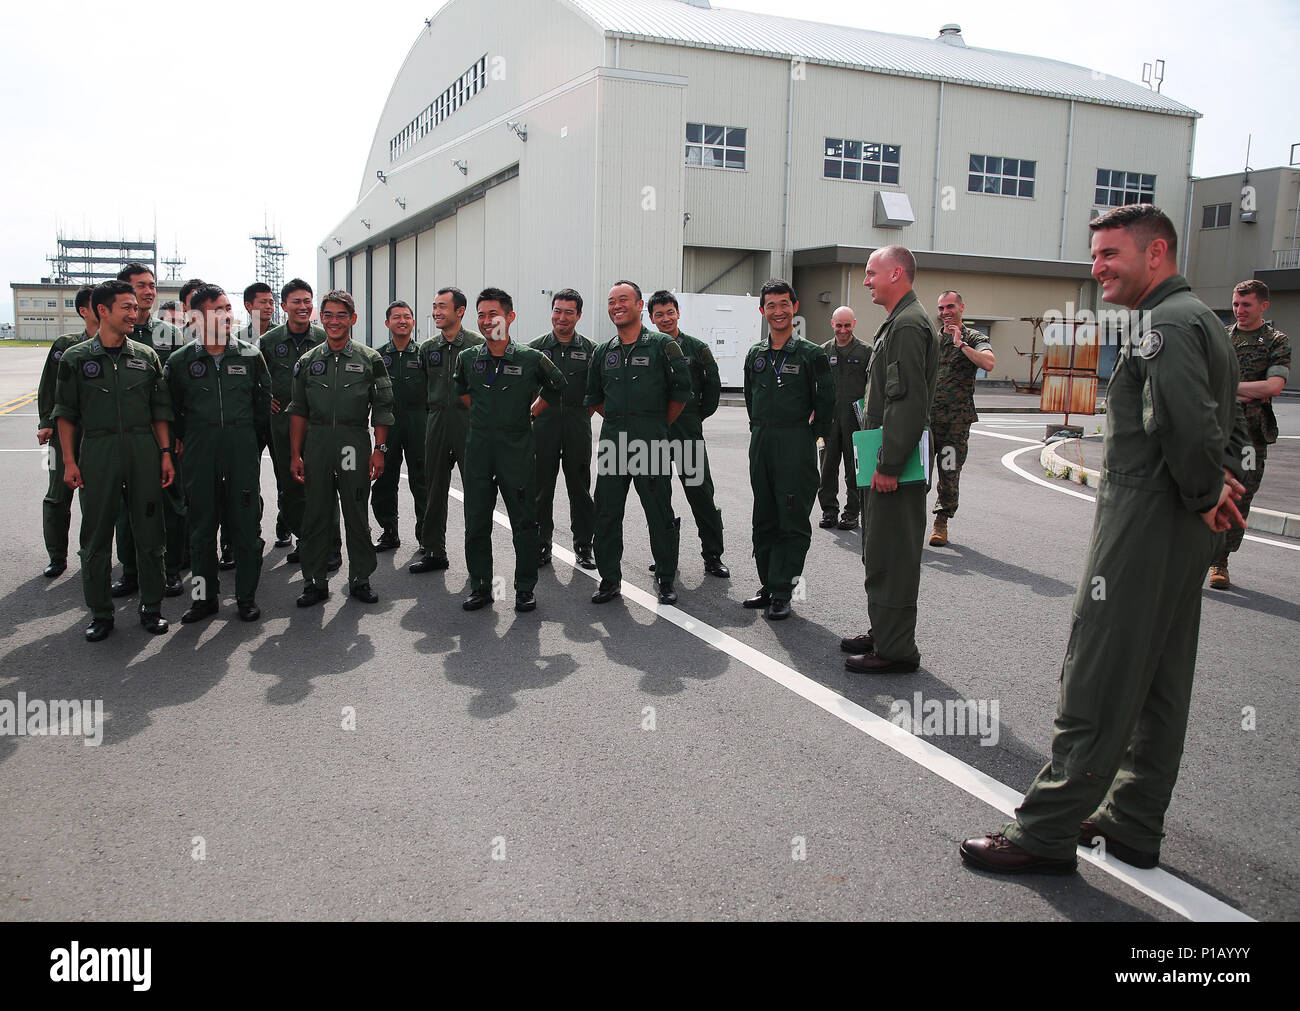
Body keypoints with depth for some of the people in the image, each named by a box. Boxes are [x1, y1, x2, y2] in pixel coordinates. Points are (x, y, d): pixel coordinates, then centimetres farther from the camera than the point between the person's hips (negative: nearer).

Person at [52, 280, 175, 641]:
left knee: (149, 532, 5)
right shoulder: (76, 358, 3)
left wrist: (166, 454, 4)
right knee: (96, 536, 3)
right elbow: (65, 412, 4)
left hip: (143, 448, 2)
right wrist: (69, 461, -2)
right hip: (97, 449, -2)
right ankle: (100, 613, 15)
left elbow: (160, 409, 11)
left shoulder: (146, 356, 8)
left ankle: (151, 607, 18)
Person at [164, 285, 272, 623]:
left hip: (243, 450, 0)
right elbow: (171, 409, 12)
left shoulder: (250, 356, 5)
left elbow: (263, 404, 10)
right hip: (200, 453, 0)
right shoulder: (180, 361, 4)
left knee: (246, 523, 2)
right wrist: (183, 440, 8)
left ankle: (246, 596, 13)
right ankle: (205, 595, 18)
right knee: (201, 525, 7)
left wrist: (252, 443, 9)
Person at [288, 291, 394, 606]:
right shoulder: (308, 361, 10)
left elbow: (381, 409, 2)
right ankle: (315, 582, 15)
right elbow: (298, 411, 10)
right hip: (317, 442, 2)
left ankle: (360, 578, 17)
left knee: (357, 514, 5)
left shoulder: (370, 360, 3)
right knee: (316, 514, 6)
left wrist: (379, 449, -6)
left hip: (355, 442, -2)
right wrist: (295, 455, 4)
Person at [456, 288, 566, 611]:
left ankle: (525, 588, 14)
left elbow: (556, 387, 12)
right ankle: (480, 586, 18)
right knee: (476, 521, 6)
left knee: (524, 522, 2)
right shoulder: (467, 358, 4)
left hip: (518, 448, -3)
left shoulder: (531, 359, -5)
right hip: (478, 448, 3)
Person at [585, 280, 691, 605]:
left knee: (659, 512, 2)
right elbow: (593, 396, 24)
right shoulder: (603, 352, 13)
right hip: (612, 441, 4)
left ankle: (666, 579, 14)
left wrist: (660, 425, 7)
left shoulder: (661, 345, 0)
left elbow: (681, 391, 3)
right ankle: (609, 579, 16)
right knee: (606, 512, 5)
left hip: (652, 442, -4)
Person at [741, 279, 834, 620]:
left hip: (796, 446, -5)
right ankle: (767, 586, 20)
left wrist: (809, 434, 0)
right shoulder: (755, 355, 11)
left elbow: (825, 401, 0)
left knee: (793, 523, -2)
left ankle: (782, 593, 3)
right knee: (764, 521, 10)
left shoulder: (812, 354, -3)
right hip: (760, 443, 5)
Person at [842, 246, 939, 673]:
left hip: (896, 467, -11)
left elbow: (909, 401, -23)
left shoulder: (908, 324, -15)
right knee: (881, 554, 18)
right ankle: (883, 633, 30)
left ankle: (896, 651, 3)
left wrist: (888, 465, -23)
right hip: (886, 462, 11)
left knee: (890, 558, -5)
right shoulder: (898, 322, 18)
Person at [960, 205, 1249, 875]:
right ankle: (1131, 826, 25)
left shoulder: (1166, 325, -15)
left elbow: (1186, 424, -29)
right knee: (1158, 684, 14)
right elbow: (1231, 429, 22)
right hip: (1183, 538, 11)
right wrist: (1217, 487, 7)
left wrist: (1204, 495, -14)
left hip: (1145, 527, -11)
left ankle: (1046, 832, 2)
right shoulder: (1201, 320, 19)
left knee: (1096, 685, -6)